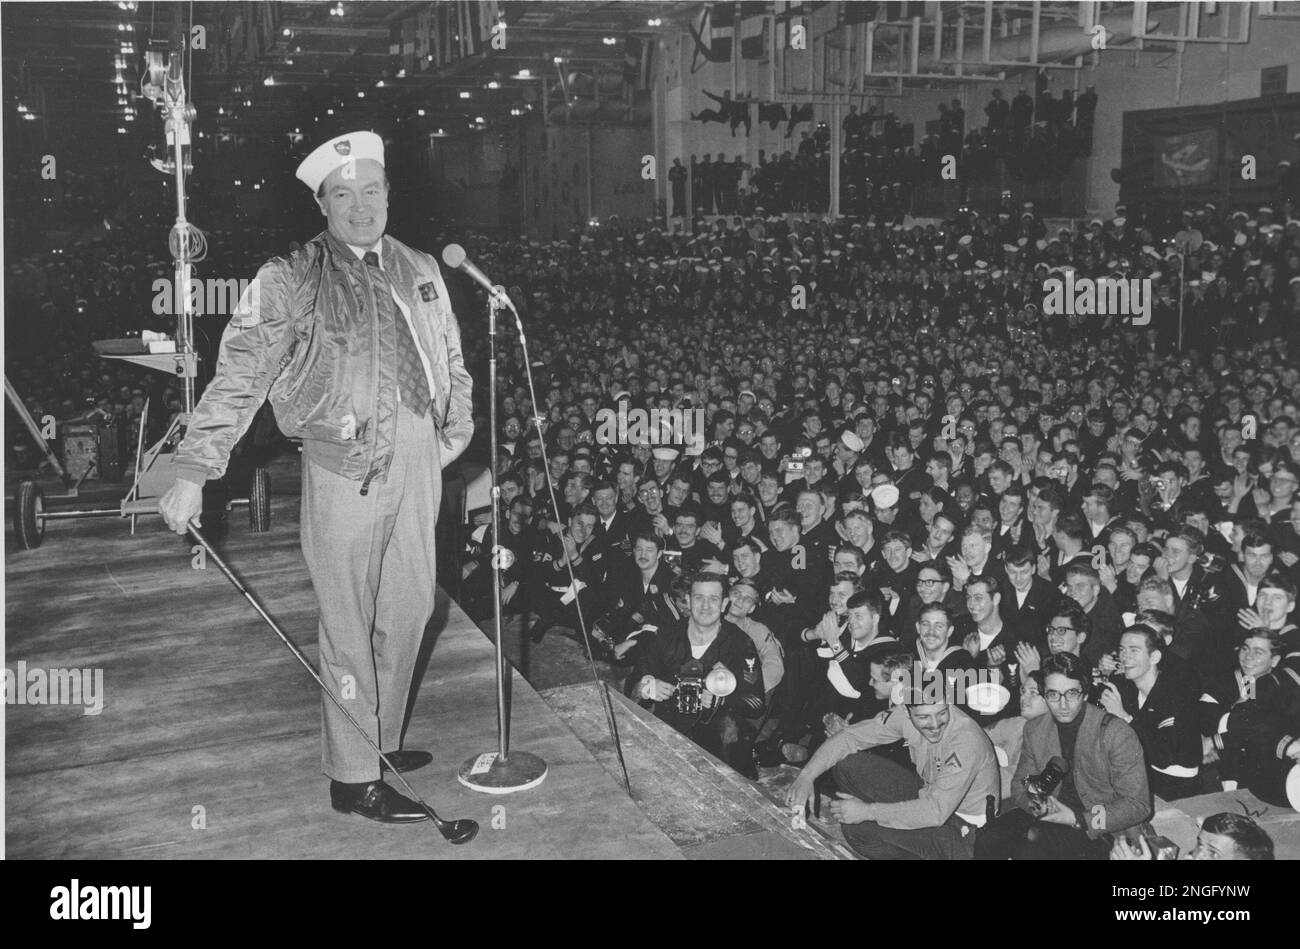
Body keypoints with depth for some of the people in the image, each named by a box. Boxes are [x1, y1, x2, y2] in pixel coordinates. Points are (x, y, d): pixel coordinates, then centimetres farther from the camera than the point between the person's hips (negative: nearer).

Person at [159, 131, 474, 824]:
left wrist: (455, 433, 16)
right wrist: (193, 473, -15)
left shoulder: (420, 271, 12)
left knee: (410, 610, 13)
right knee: (350, 624, 1)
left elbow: (452, 362, 22)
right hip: (345, 468, -5)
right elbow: (238, 377, -9)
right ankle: (353, 778, 13)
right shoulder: (289, 281, -4)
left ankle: (380, 738, 32)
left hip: (418, 463, 6)